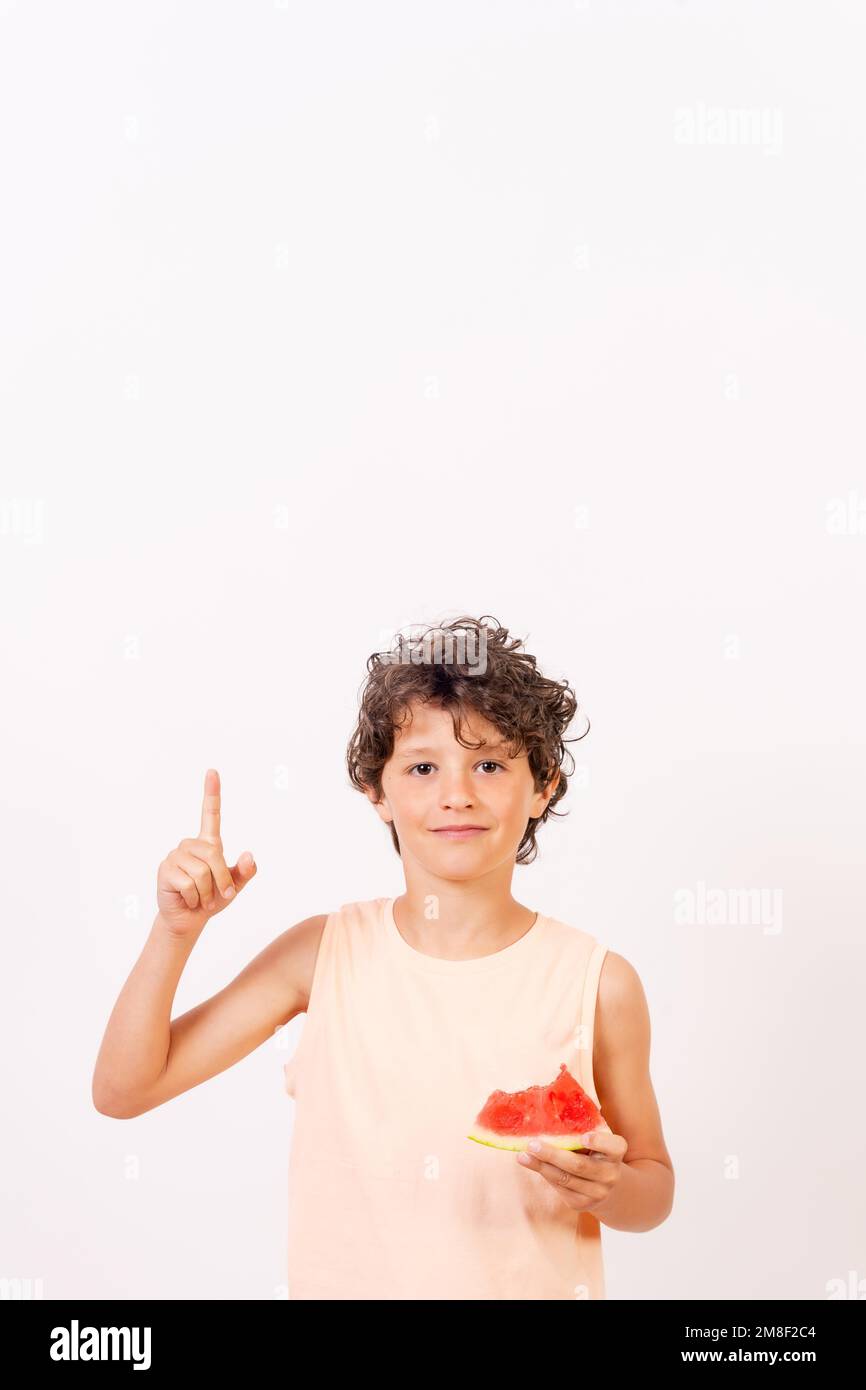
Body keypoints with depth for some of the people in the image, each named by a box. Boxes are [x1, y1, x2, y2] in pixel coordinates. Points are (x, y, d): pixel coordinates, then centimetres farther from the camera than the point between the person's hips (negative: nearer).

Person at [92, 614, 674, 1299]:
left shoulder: (601, 983, -15)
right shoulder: (324, 952, -12)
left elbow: (656, 1189, -2)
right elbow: (122, 1090, -9)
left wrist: (607, 1188, -23)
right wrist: (176, 929, -21)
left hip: (537, 1286, -1)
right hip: (345, 1280, 1)